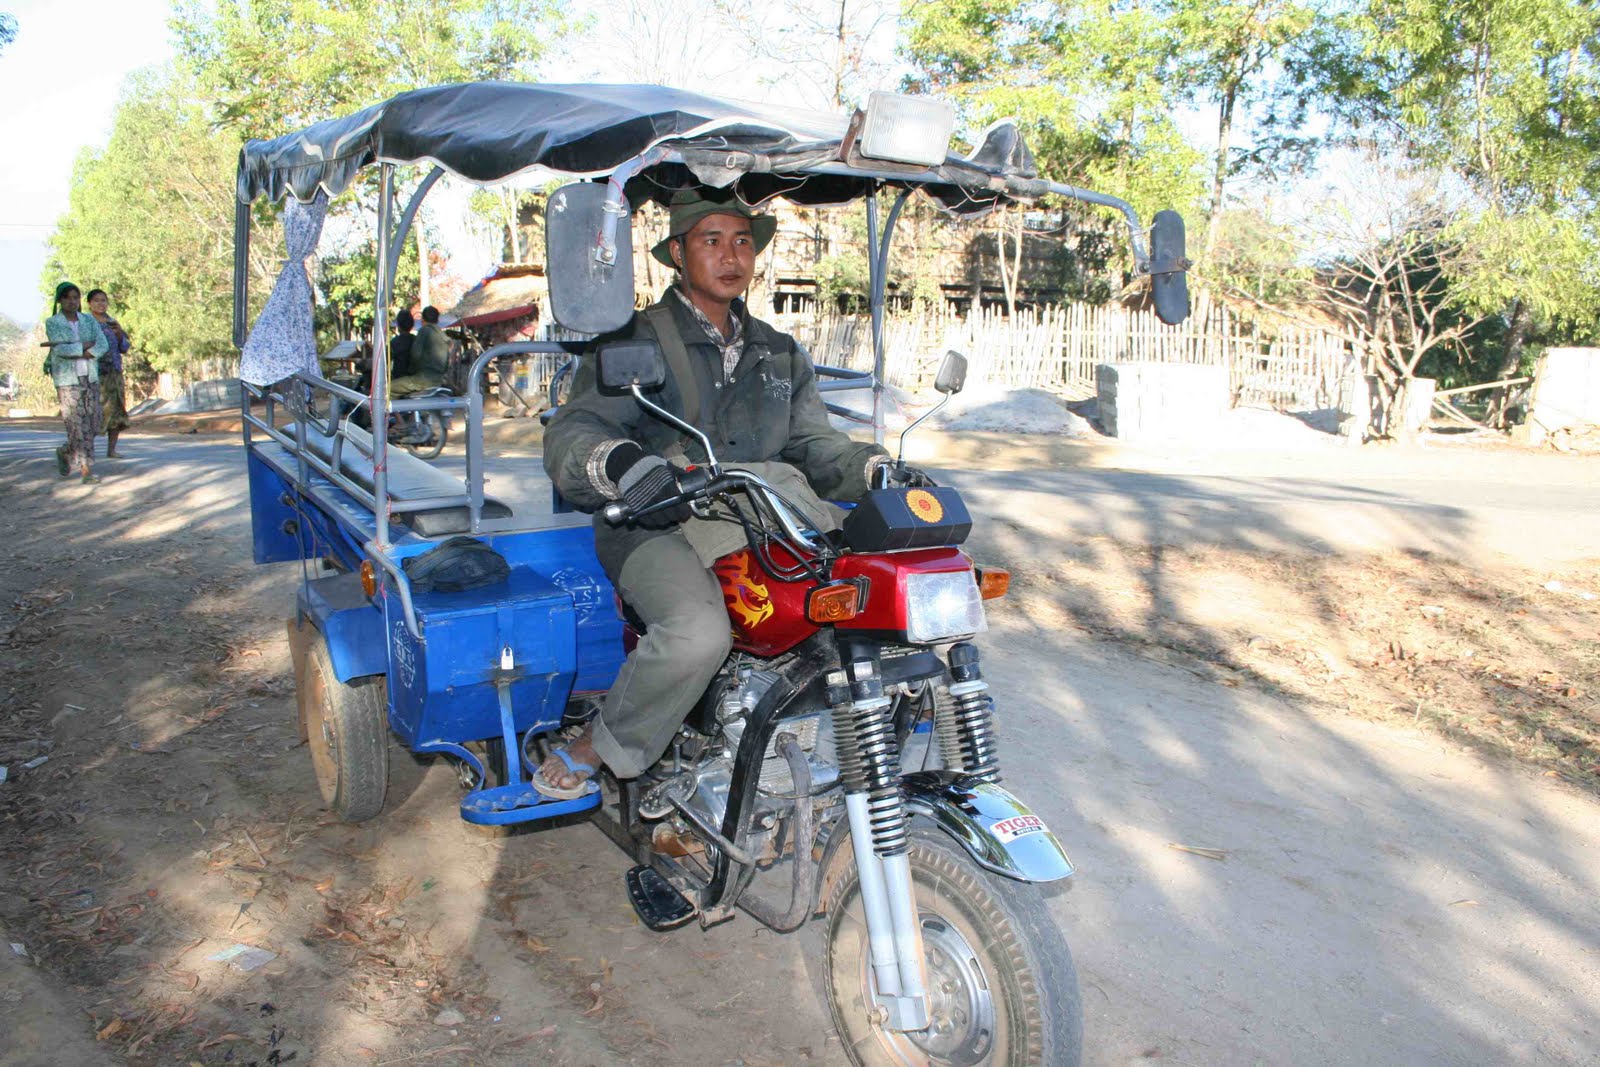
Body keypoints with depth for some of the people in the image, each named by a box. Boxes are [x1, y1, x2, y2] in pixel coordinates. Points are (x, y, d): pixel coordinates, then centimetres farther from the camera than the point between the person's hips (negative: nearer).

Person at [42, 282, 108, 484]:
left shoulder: (89, 321, 8)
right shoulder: (52, 323, -1)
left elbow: (103, 346, -6)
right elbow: (61, 350, -16)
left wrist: (73, 351, -13)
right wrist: (87, 345, -10)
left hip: (90, 378, 4)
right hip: (67, 381, -4)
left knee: (93, 426, 5)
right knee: (78, 427, -9)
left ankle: (65, 452, 31)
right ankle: (88, 471, -8)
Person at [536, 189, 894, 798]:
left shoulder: (780, 354, 22)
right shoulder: (634, 342, 4)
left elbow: (815, 445, 16)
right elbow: (569, 435, -9)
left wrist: (875, 469, -6)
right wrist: (620, 462, -33)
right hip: (660, 527, -5)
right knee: (699, 633, -35)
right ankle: (600, 744, -8)